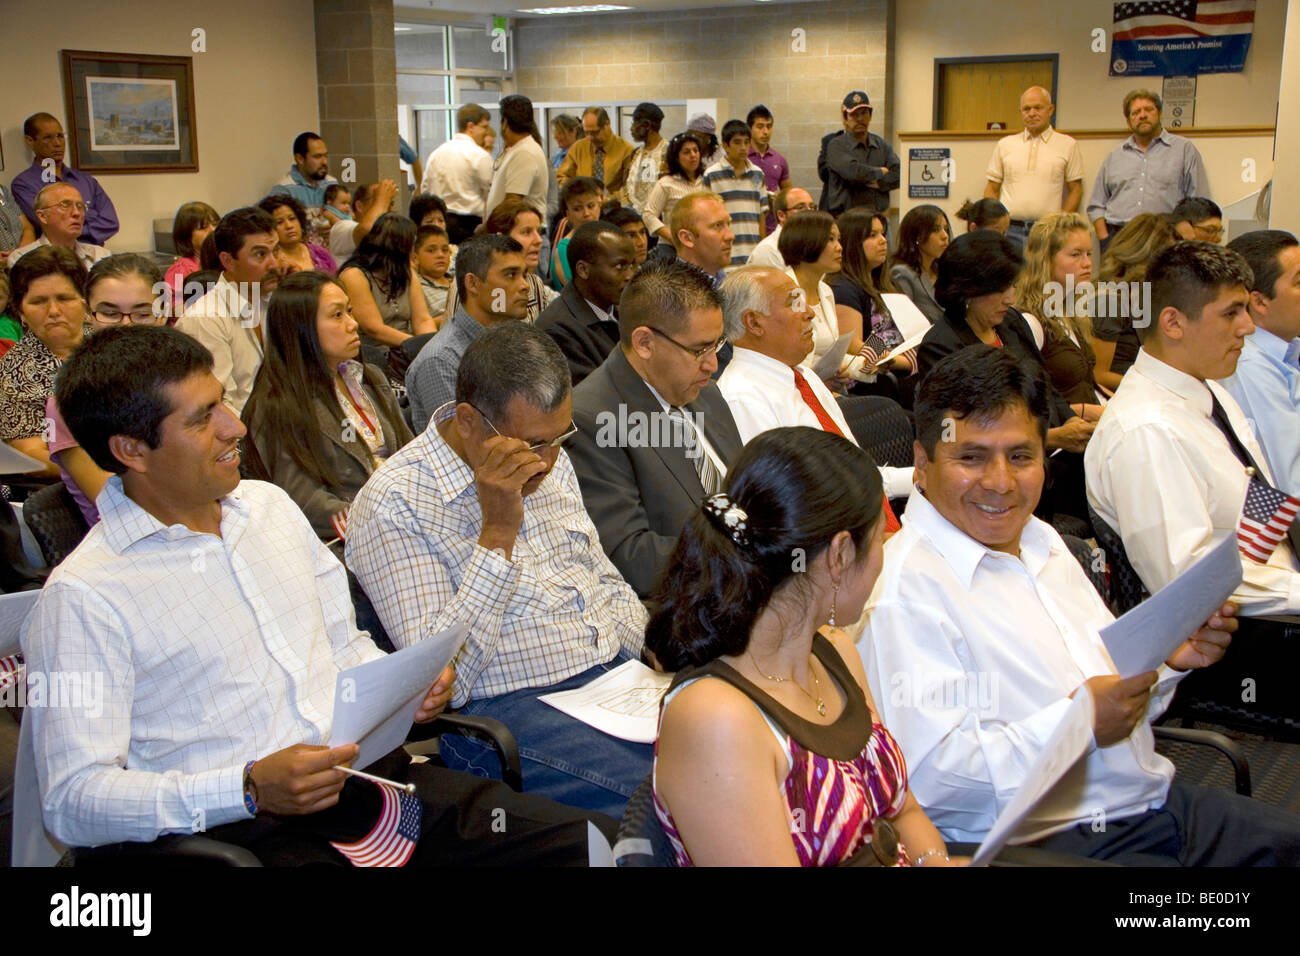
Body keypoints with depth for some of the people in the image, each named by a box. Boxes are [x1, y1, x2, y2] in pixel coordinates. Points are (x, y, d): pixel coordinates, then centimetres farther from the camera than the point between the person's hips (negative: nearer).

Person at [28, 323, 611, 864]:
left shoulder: (269, 505, 17)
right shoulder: (84, 597, -6)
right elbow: (72, 799, -10)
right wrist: (250, 790, -20)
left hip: (375, 777, 7)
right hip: (248, 831, -6)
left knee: (597, 842, -10)